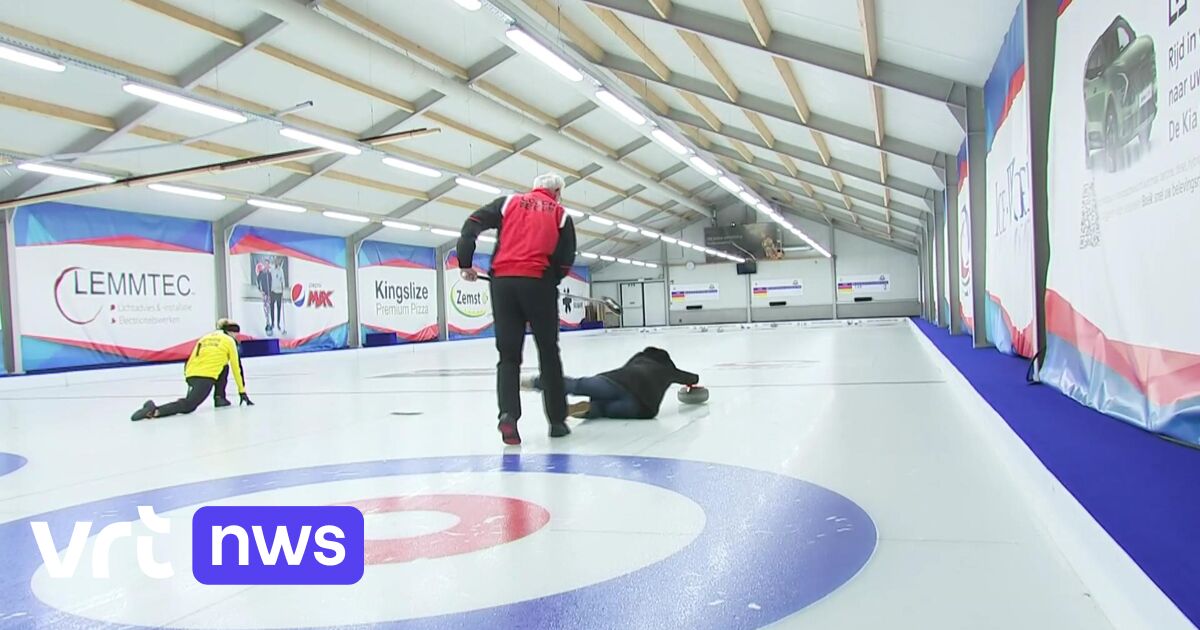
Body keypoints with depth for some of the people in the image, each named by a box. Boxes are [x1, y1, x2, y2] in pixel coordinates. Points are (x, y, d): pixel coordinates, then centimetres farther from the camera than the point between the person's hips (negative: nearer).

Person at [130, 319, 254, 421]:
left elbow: (191, 360, 19)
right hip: (206, 376, -7)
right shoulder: (229, 340, 12)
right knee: (188, 406, -13)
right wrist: (242, 391, 19)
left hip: (191, 374, 7)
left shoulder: (205, 337, 27)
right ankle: (154, 411, -32)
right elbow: (236, 367, 13)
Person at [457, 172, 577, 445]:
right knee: (549, 354, 10)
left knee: (508, 355, 7)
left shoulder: (510, 202, 17)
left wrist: (465, 263, 10)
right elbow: (566, 261, 7)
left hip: (503, 282, 2)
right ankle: (557, 420, 15)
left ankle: (508, 414, -12)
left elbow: (472, 225, 6)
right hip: (538, 283, -1)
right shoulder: (561, 214, 14)